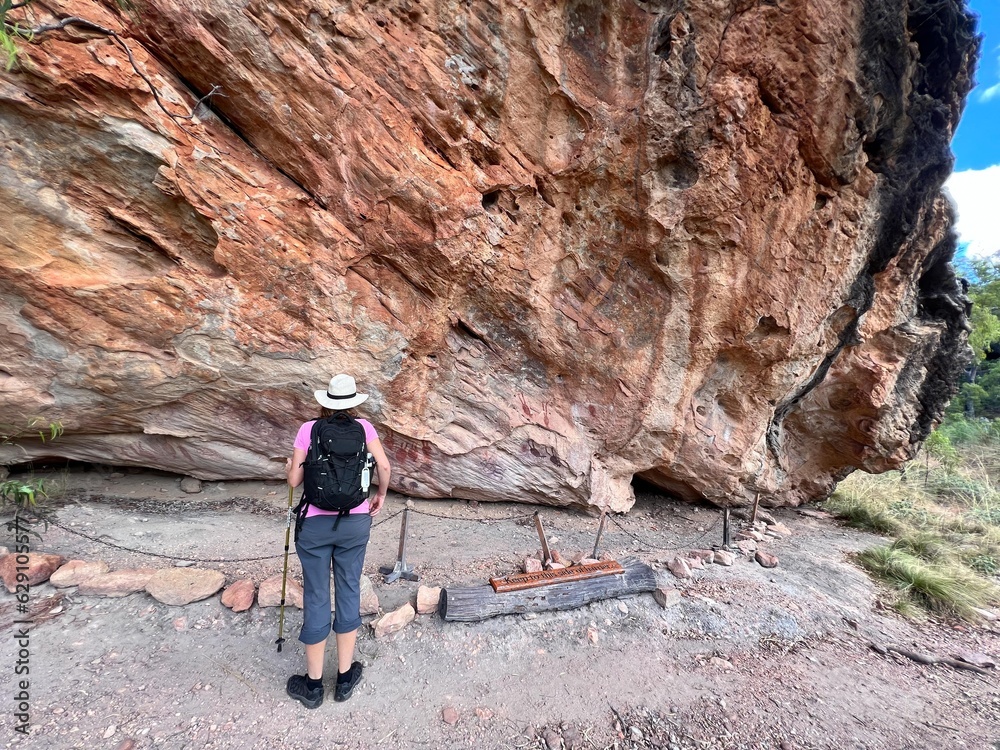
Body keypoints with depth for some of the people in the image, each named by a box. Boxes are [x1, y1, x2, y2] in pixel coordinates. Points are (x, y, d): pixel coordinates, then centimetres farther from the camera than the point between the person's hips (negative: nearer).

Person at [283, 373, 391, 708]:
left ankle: (313, 684, 28)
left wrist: (290, 467, 18)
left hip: (315, 523, -1)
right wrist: (381, 495, 9)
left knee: (316, 597, 11)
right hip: (355, 521, 1)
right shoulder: (363, 426, -2)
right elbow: (384, 466, -9)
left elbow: (294, 480, -4)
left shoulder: (309, 428, -4)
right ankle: (345, 677, 29)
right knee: (349, 593, 15)